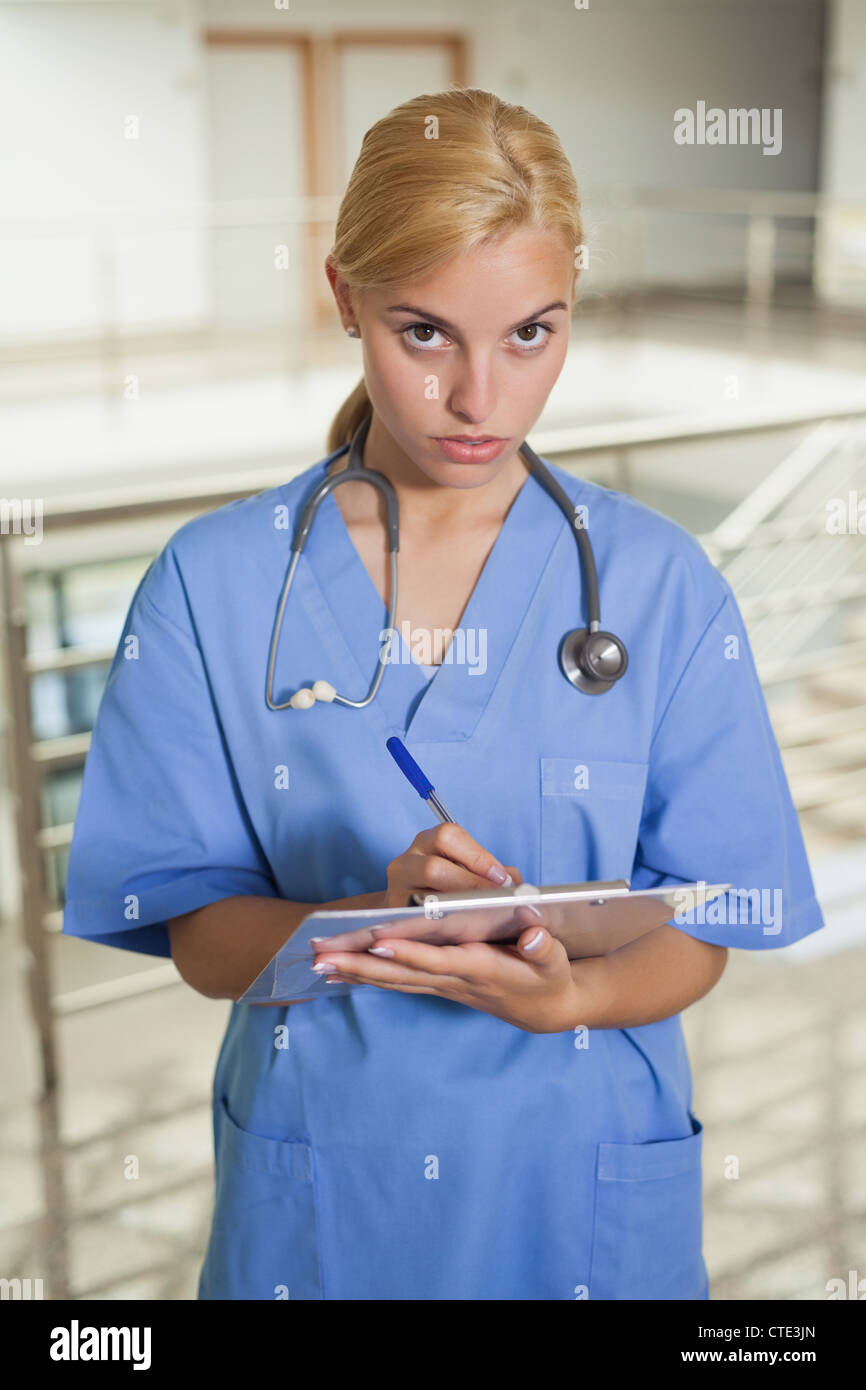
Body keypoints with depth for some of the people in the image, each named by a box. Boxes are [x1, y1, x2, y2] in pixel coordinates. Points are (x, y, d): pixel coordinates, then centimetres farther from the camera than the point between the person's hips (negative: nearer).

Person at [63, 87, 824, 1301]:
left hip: (587, 1180, 1)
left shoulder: (661, 583, -7)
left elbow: (698, 935, -6)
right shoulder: (214, 581, -8)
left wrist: (563, 994, -26)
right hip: (316, 1191, 0)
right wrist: (377, 918, -27)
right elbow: (198, 936, -8)